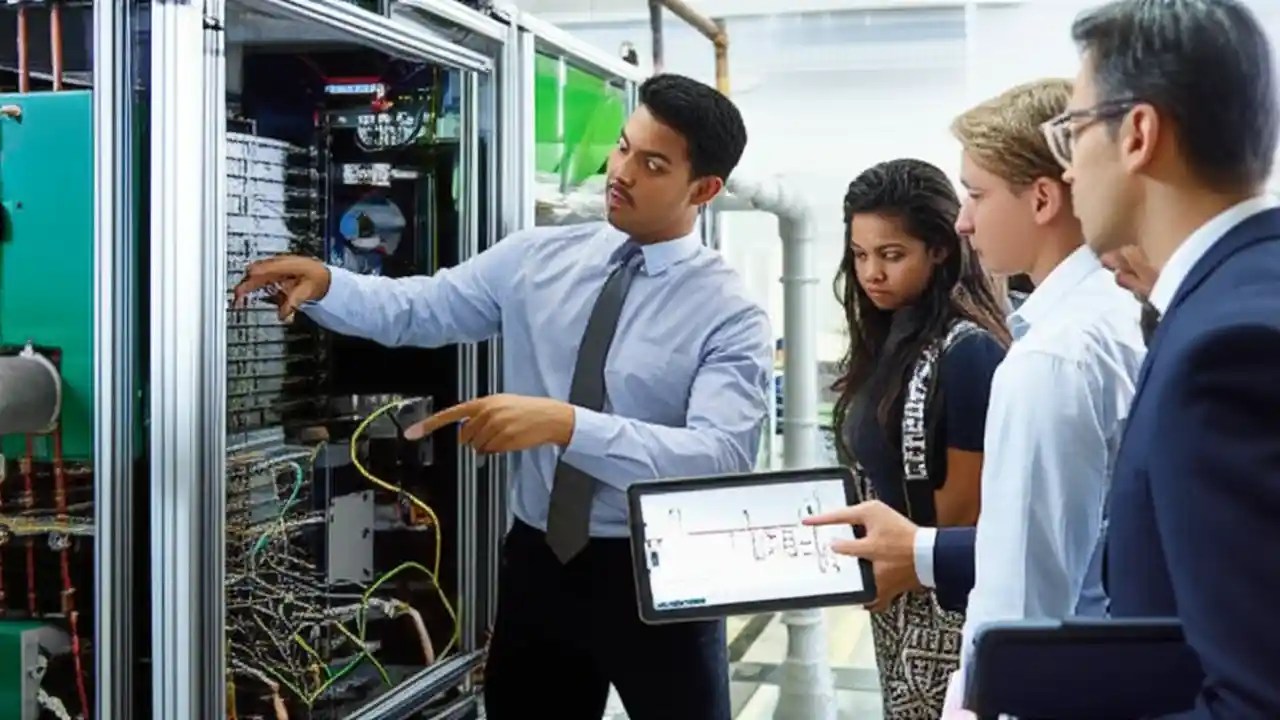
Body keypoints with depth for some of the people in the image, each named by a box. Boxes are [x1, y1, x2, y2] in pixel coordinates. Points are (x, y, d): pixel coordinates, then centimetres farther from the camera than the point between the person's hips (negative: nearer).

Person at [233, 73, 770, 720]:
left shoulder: (731, 316, -12)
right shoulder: (535, 257, 2)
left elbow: (721, 455, -26)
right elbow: (415, 309, 0)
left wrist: (565, 423, -36)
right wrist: (324, 285, -20)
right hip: (536, 562, 4)